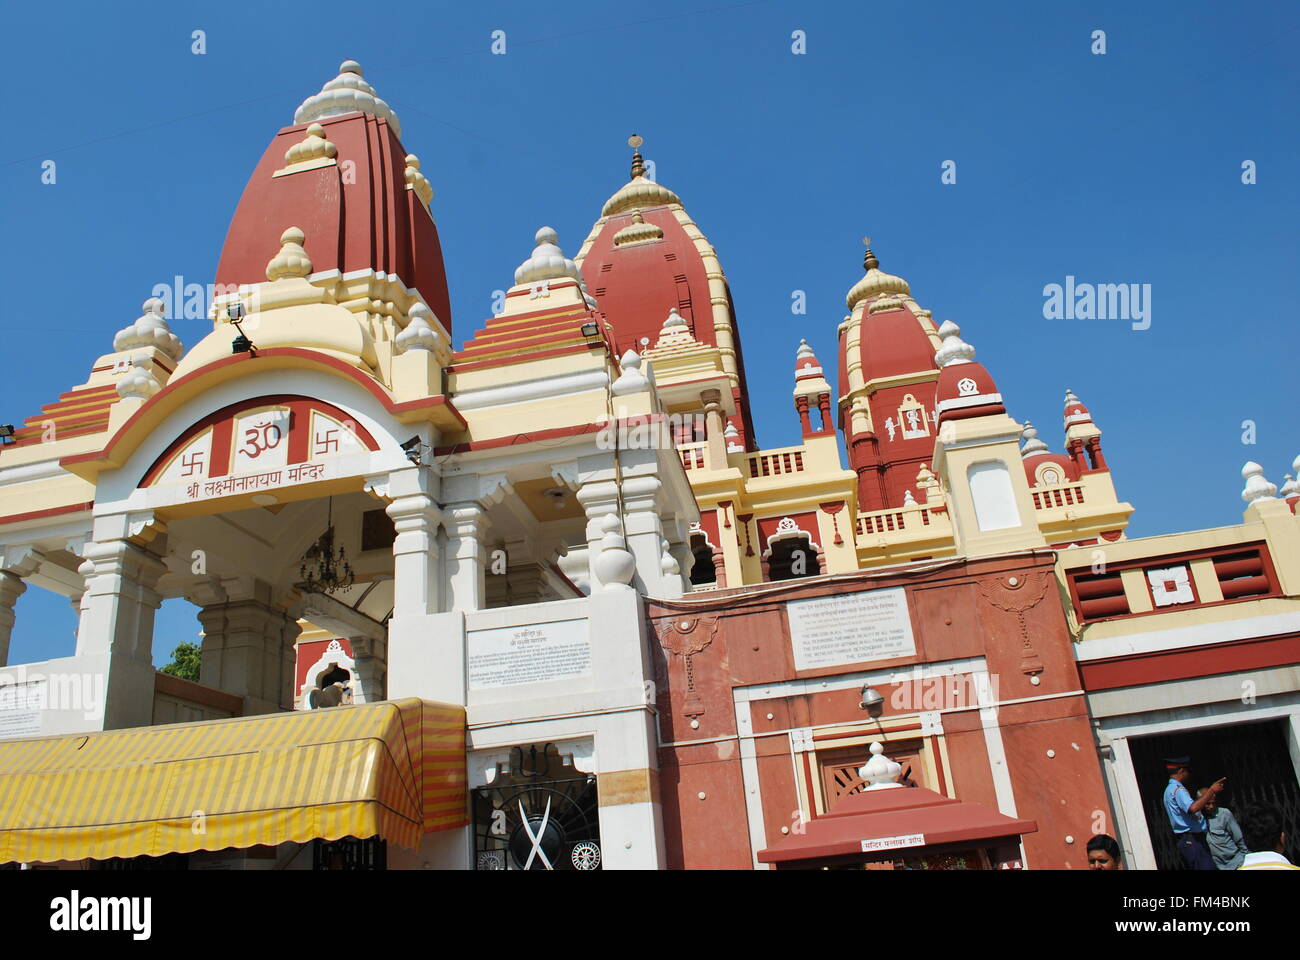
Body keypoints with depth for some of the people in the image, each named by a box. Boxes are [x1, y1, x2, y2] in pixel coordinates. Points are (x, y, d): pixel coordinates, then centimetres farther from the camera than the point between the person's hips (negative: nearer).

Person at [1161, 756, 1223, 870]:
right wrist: (1211, 791, -27)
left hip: (1182, 840, 10)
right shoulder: (1178, 789, -14)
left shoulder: (1169, 789, 19)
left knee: (1192, 867, 11)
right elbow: (1193, 808, -31)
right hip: (1192, 840, -10)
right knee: (1207, 867, -13)